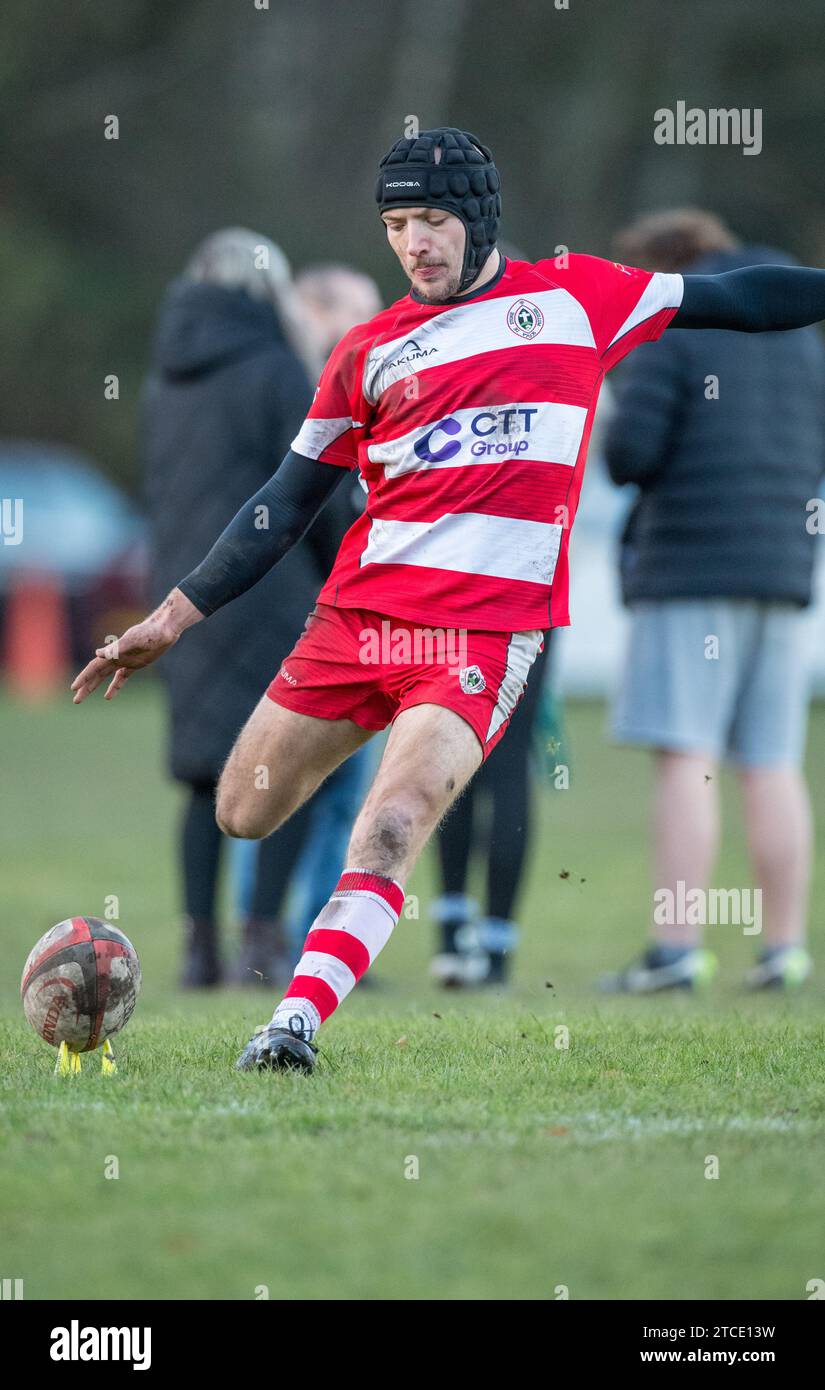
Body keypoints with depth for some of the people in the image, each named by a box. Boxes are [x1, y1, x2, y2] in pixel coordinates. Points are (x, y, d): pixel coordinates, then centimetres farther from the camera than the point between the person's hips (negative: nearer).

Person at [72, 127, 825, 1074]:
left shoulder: (577, 297, 7)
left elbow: (734, 300, 16)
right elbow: (285, 506, 14)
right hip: (356, 609, 4)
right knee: (241, 818, 6)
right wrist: (172, 618, 11)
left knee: (391, 829, -22)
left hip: (485, 629, -4)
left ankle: (297, 1022, -23)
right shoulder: (371, 350, 10)